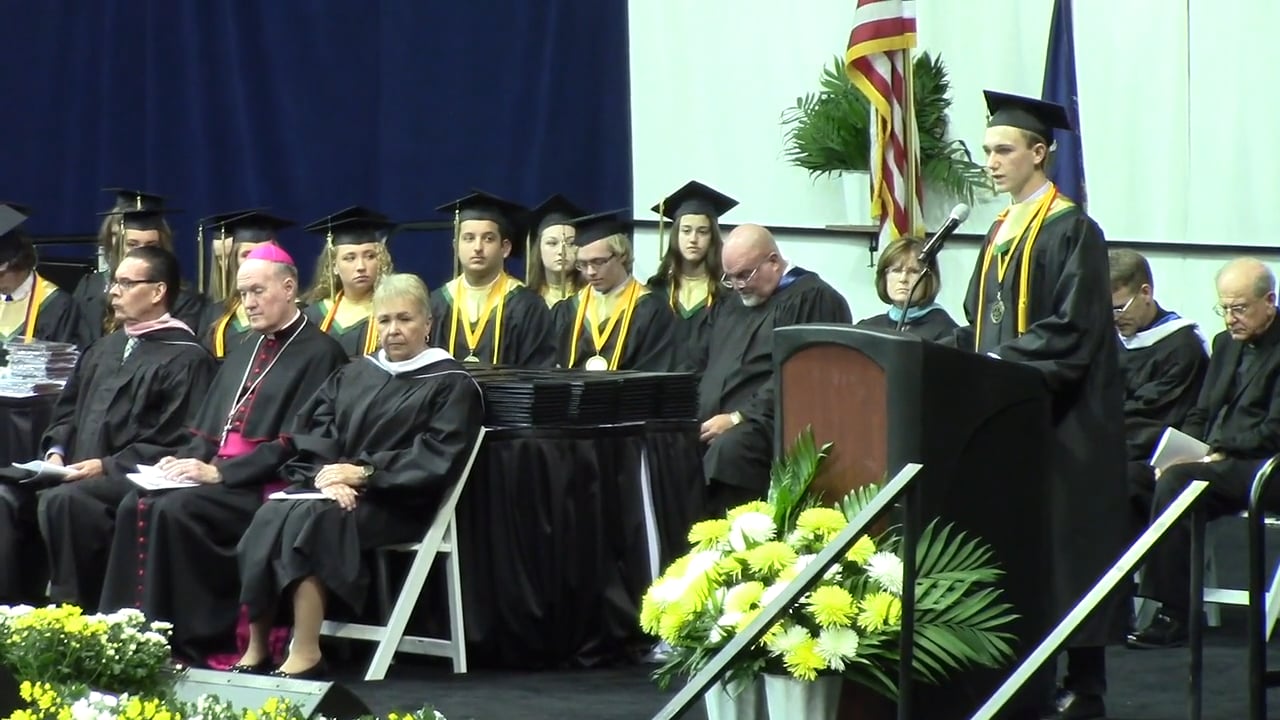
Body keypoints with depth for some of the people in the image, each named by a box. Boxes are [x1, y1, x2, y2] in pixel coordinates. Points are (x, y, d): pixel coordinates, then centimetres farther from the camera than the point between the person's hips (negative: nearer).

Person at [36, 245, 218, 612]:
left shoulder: (185, 359, -3)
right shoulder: (104, 350, 22)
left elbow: (175, 442, -10)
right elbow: (68, 409, 25)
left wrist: (108, 466, -15)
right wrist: (57, 451, 3)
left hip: (132, 480, -7)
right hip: (80, 477, 7)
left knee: (63, 500, -35)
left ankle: (70, 607, -24)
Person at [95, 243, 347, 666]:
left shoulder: (319, 355, -5)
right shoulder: (244, 352, 21)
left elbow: (297, 444, -13)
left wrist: (219, 472, -18)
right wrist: (187, 459, -1)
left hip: (263, 487, -7)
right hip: (222, 480, 7)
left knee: (175, 511, -30)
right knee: (137, 507, -18)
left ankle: (179, 642, -26)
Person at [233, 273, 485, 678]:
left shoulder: (450, 384, 4)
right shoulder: (354, 376, 21)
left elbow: (437, 459, -8)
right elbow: (312, 435, 10)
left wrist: (364, 472, -16)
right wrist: (326, 474, -12)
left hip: (397, 504, -5)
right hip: (337, 489, 5)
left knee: (309, 519, -33)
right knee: (272, 516, -27)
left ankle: (304, 656, -35)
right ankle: (255, 650, -27)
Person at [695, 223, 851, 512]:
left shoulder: (812, 299, -2)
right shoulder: (732, 304, 25)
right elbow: (701, 366, 26)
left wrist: (738, 418, -16)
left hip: (767, 424, -8)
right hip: (708, 427, 8)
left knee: (728, 450, -37)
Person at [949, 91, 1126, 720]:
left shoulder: (1071, 231, -10)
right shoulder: (1001, 231, 15)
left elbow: (1071, 331, -17)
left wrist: (1001, 363, -19)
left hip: (1059, 420, -8)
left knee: (1064, 544, -5)